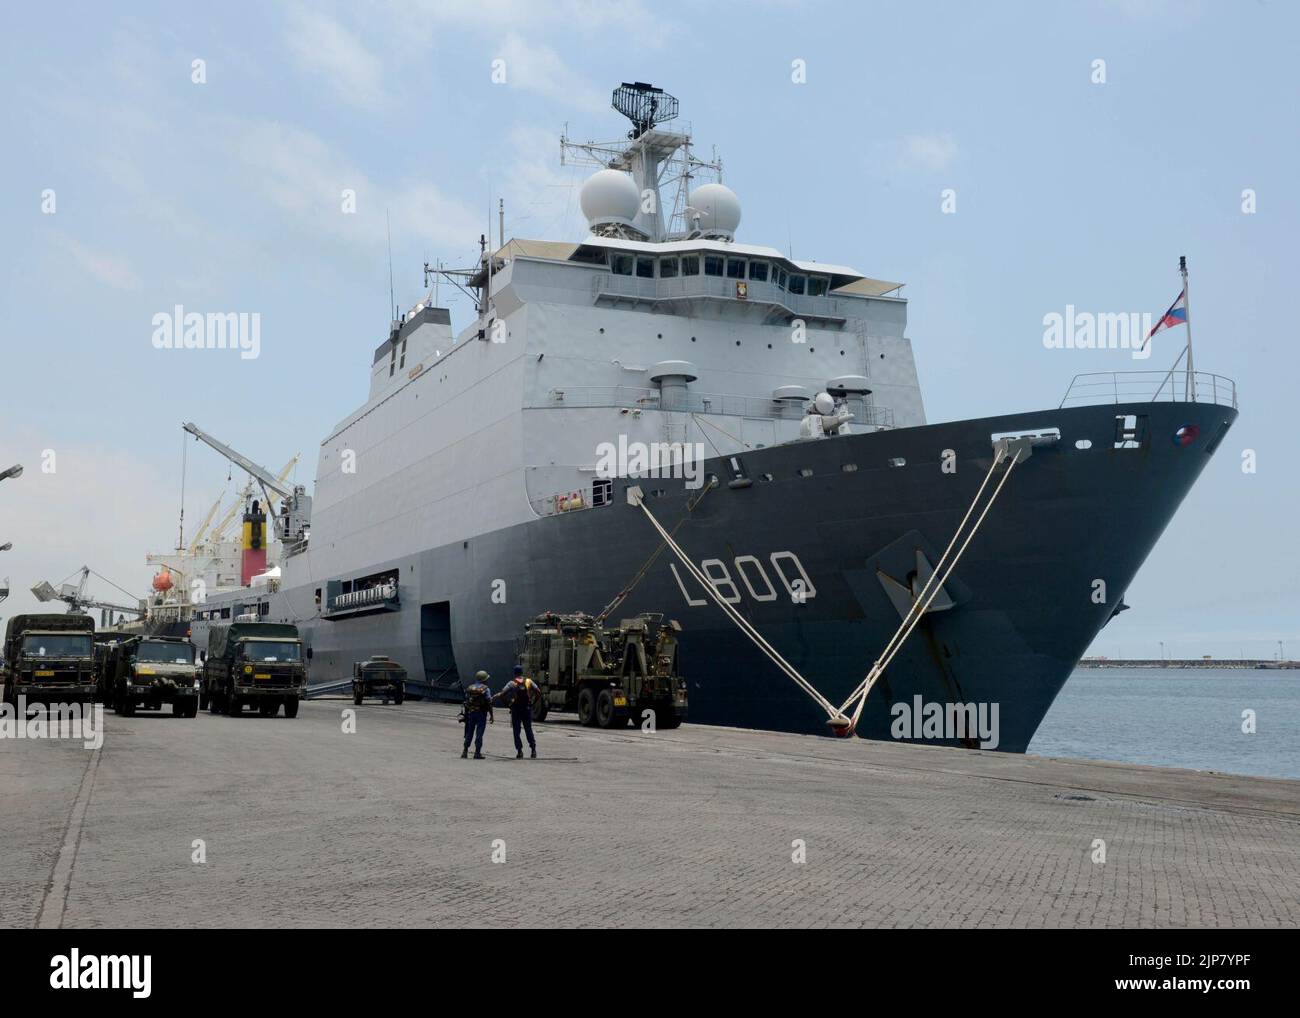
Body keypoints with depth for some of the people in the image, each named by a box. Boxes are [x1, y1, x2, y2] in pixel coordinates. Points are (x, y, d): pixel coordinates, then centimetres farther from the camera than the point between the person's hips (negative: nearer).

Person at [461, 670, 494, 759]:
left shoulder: (470, 688, 8)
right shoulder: (485, 689, -7)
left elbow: (466, 703, 9)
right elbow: (489, 704, -11)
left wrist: (466, 715, 15)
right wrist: (491, 716, -7)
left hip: (471, 713, 4)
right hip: (481, 714, -4)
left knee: (469, 733, 13)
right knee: (479, 733, -1)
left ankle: (465, 751, 13)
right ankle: (477, 753, -3)